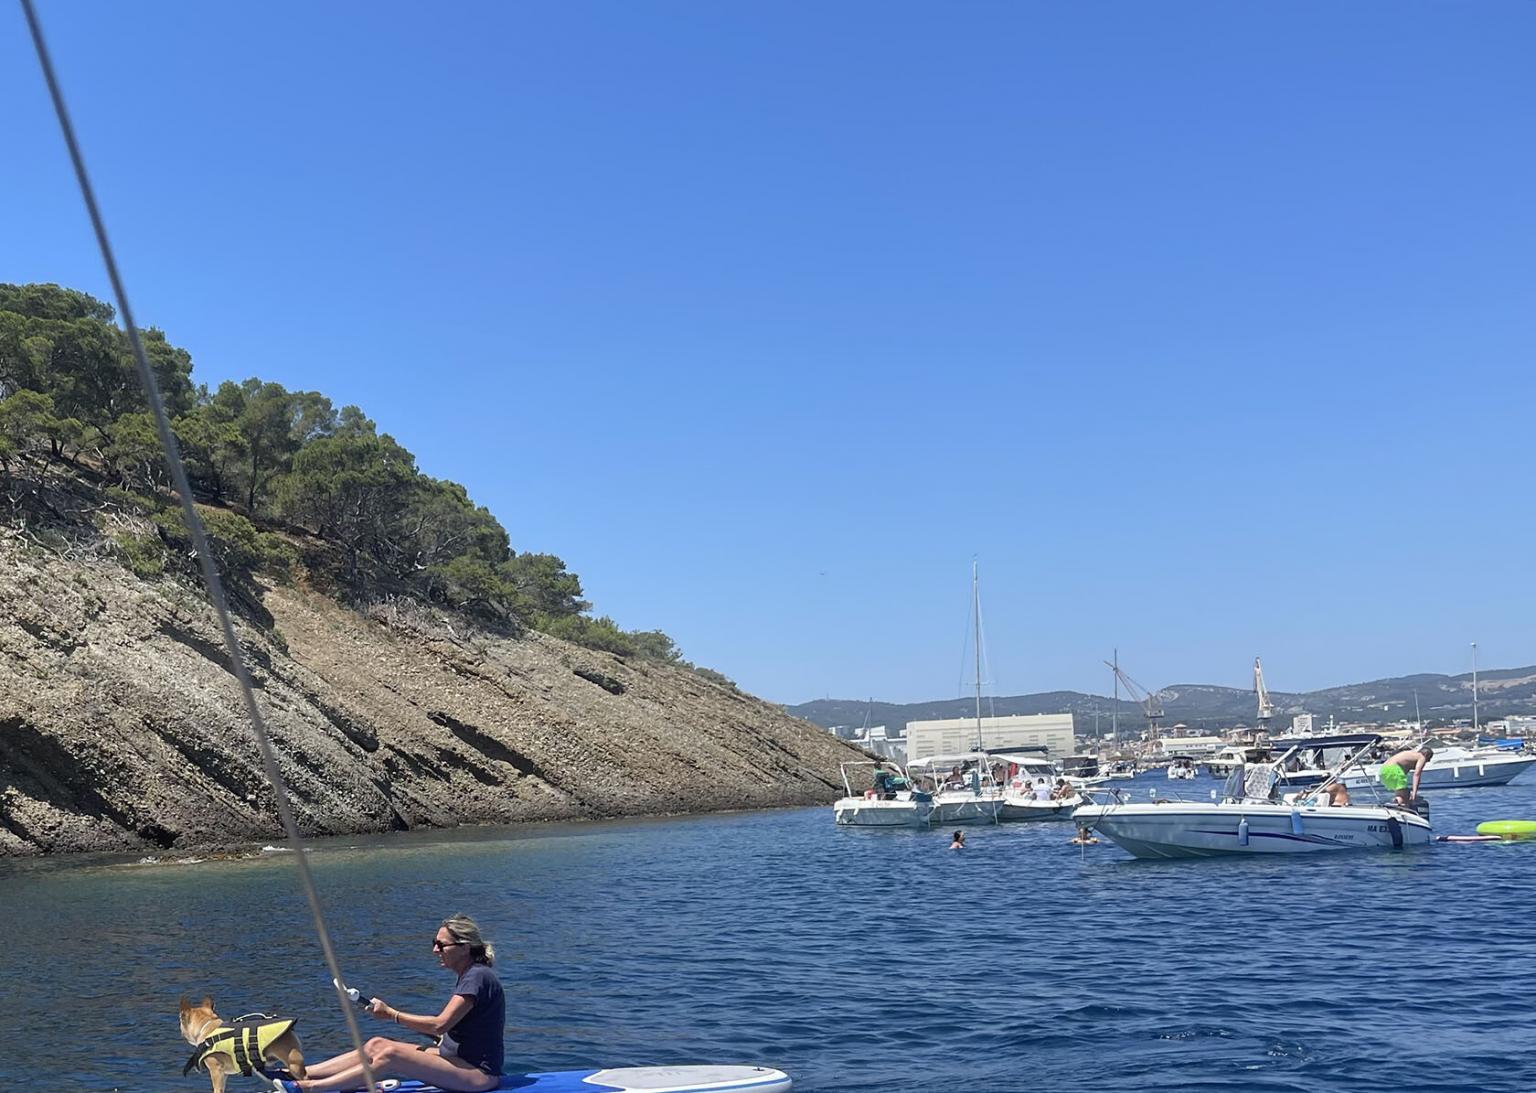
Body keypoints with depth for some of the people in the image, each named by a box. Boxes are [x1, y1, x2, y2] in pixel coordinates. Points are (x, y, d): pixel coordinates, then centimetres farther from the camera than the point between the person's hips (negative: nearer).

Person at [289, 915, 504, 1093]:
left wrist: (392, 1014, -12)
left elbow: (439, 1025, -21)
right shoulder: (468, 976, 14)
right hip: (459, 1061, 9)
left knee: (392, 1055, -22)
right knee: (376, 1045, -1)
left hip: (479, 1075, -9)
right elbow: (446, 1029, 13)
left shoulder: (478, 977, -16)